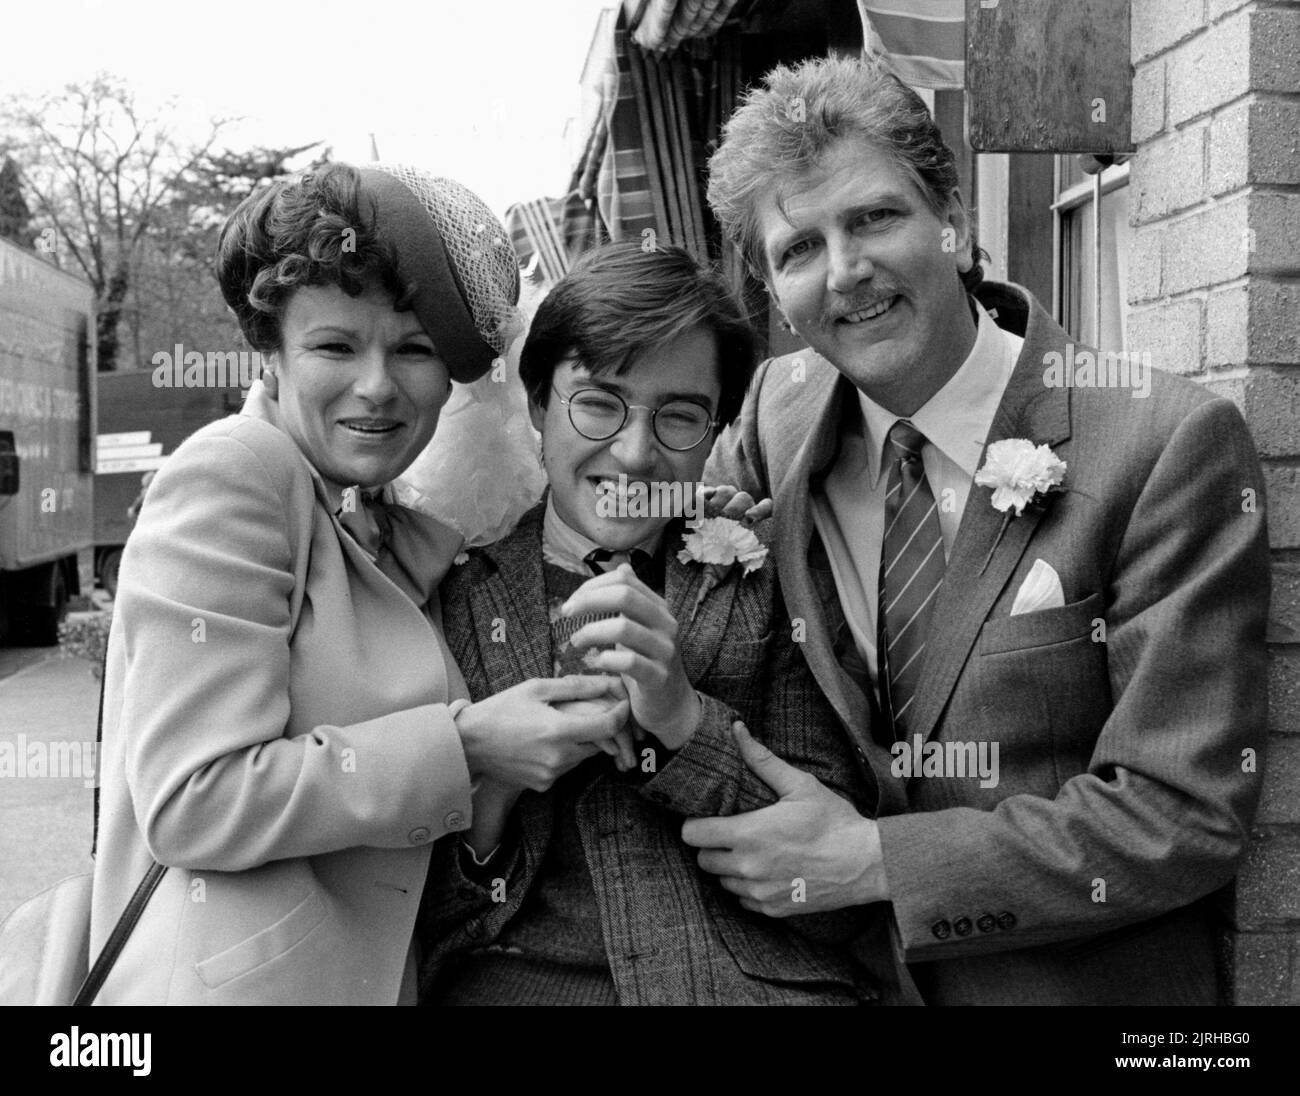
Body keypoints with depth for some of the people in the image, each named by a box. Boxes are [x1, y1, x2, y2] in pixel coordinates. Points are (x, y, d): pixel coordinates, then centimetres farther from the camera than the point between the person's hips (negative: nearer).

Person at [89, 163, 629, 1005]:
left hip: (378, 969, 8)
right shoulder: (231, 473, -15)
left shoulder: (380, 520, 9)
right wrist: (465, 746, -22)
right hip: (246, 978, -8)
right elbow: (190, 802, -21)